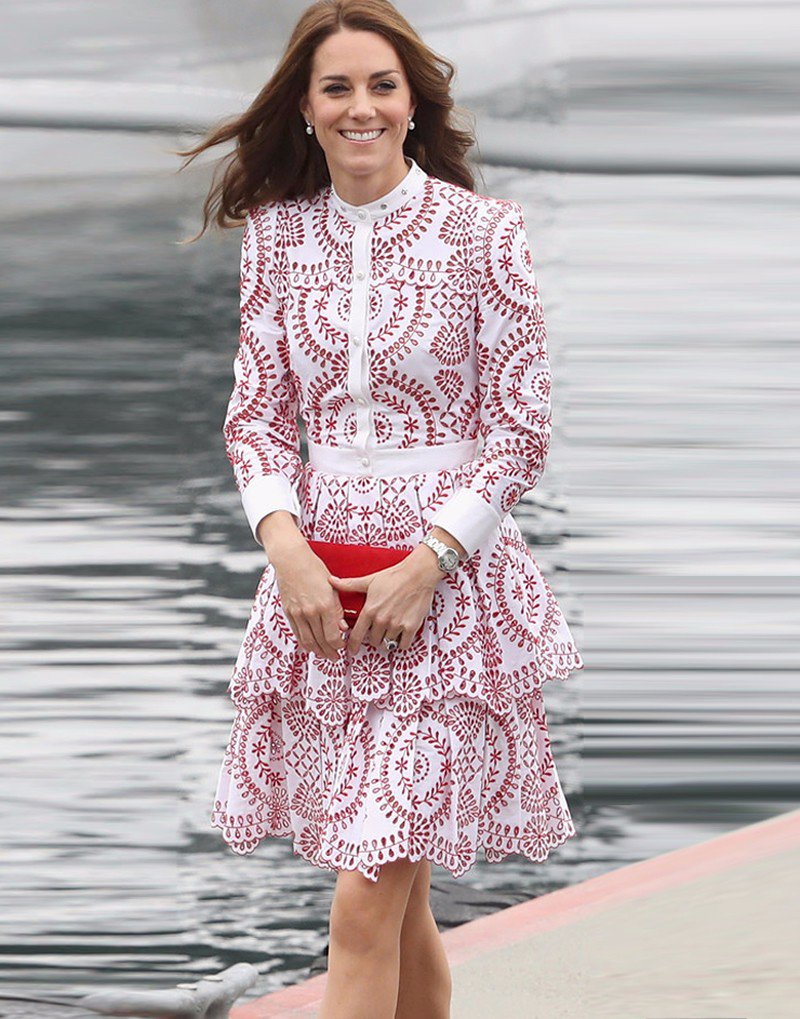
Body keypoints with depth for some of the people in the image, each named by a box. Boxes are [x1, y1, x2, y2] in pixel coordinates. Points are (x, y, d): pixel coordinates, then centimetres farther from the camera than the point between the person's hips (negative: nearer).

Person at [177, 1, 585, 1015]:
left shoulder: (483, 231, -5)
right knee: (396, 890, 12)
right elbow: (255, 411, 9)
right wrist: (287, 548, -8)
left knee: (367, 902, -9)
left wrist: (427, 562, -13)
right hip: (317, 577, 4)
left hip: (449, 571, -4)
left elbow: (520, 426, -4)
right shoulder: (276, 235, 6)